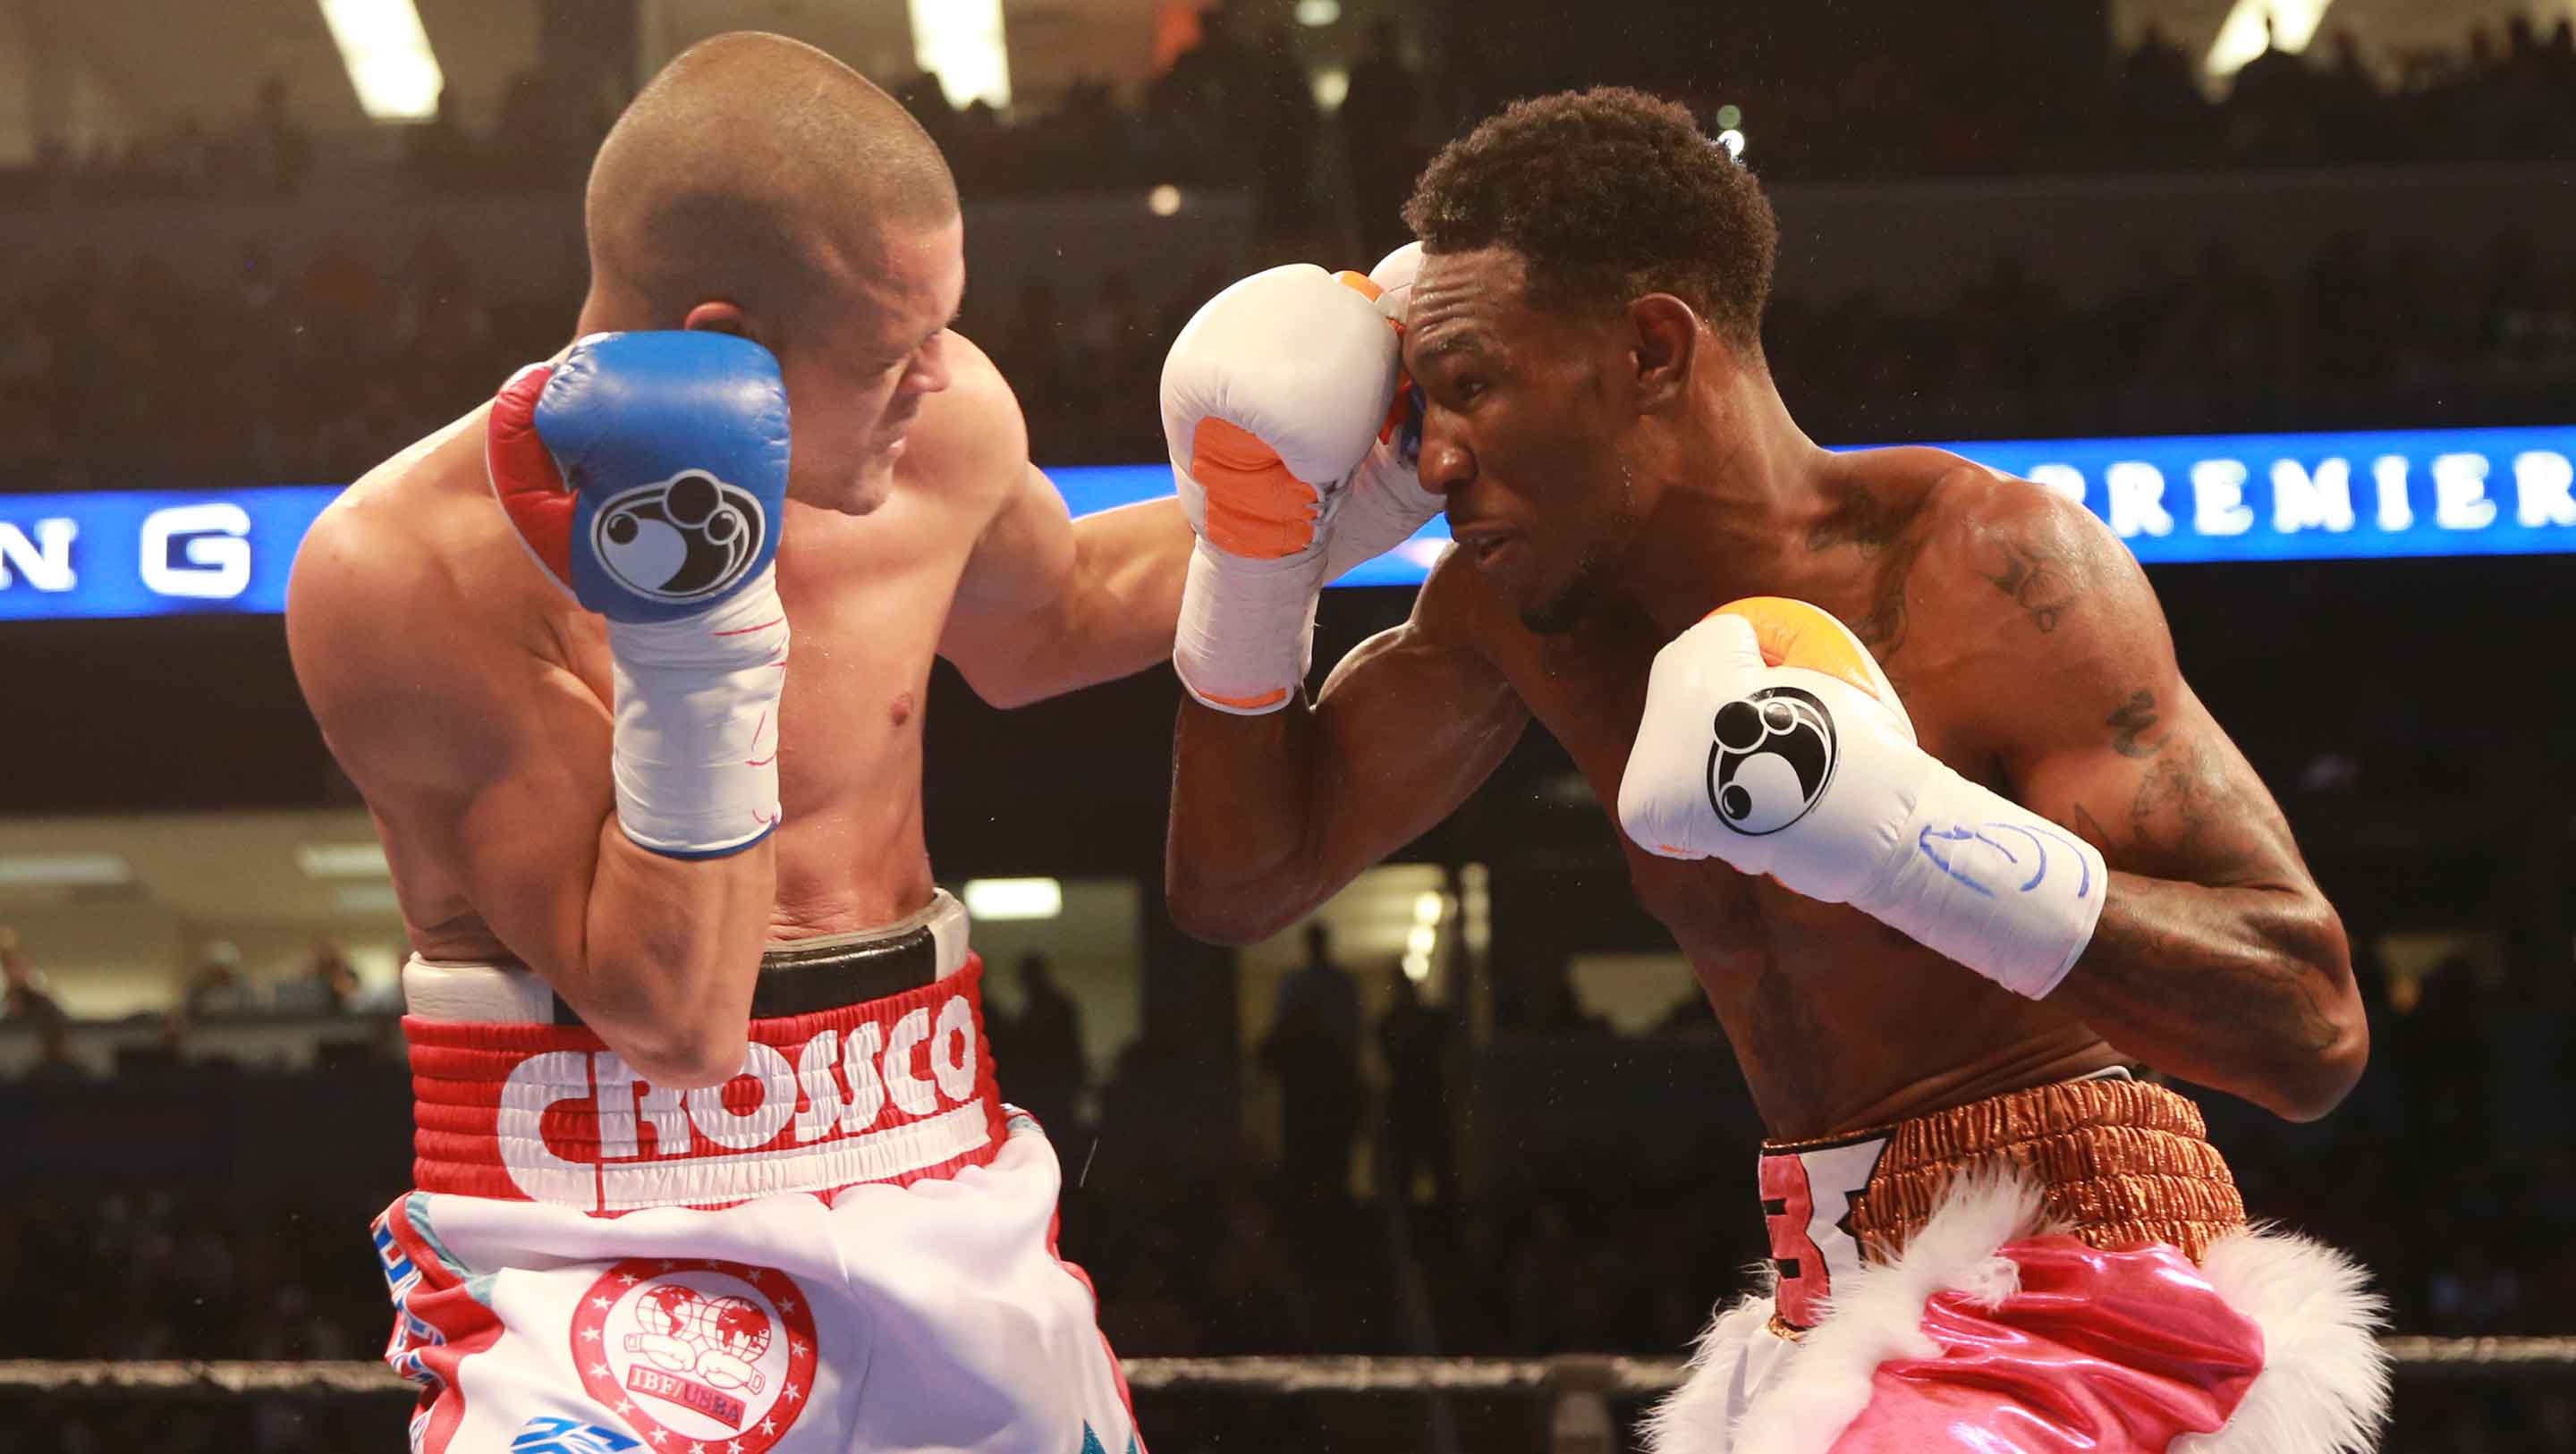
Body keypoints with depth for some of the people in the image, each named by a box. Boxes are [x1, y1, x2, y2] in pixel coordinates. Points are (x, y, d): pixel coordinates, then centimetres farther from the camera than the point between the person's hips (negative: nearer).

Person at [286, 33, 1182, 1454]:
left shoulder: (939, 429, -4)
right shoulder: (398, 574, -16)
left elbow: (1040, 623, 22)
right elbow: (673, 1018, -17)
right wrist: (694, 645, -24)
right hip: (594, 1245, -5)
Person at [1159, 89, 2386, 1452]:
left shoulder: (1986, 565, -19)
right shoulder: (1520, 602, 2)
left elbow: (2312, 1030, -24)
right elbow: (1236, 884, 14)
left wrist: (1910, 835, -36)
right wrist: (1252, 558, -1)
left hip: (2064, 1290, -7)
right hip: (1840, 1312, 7)